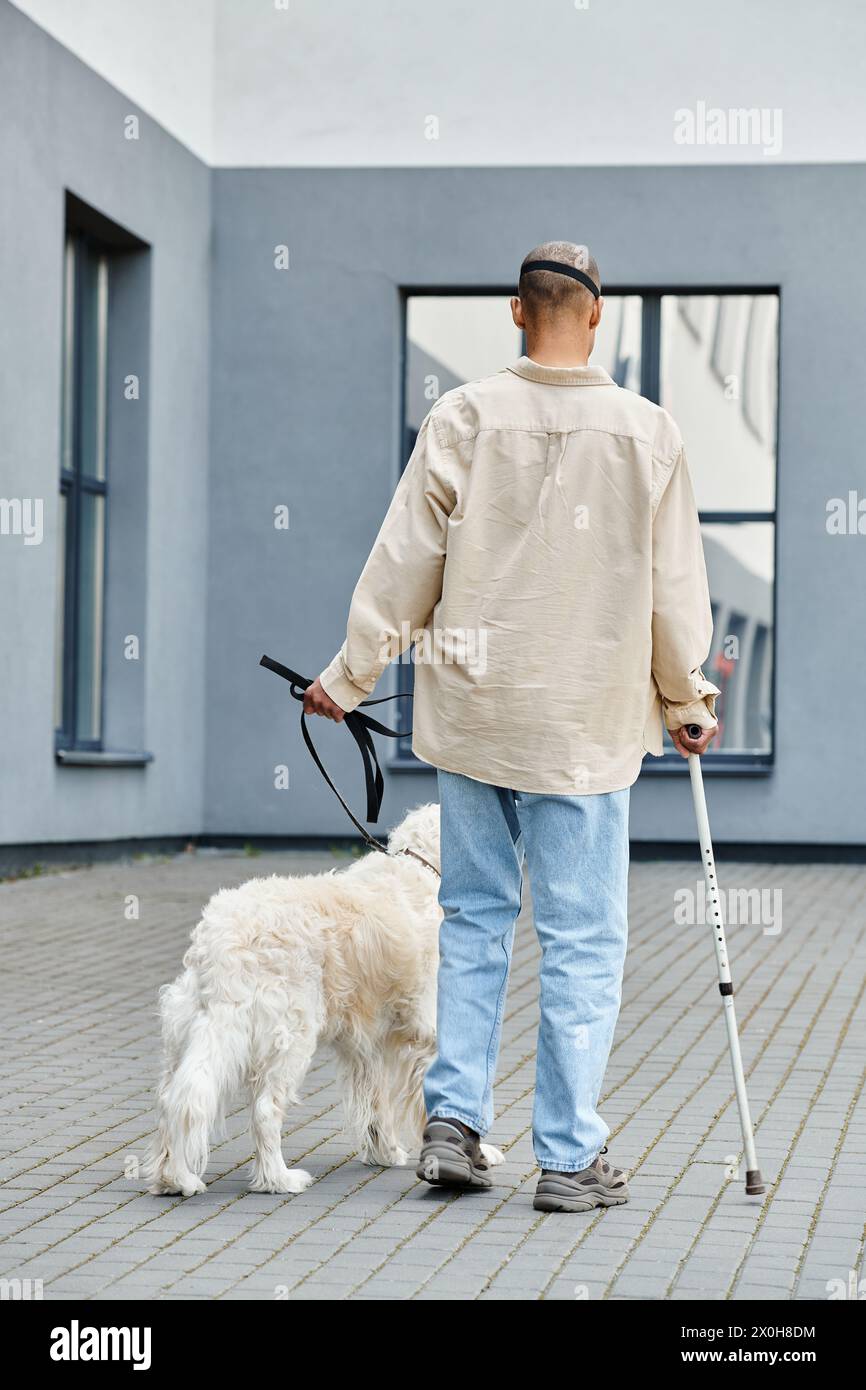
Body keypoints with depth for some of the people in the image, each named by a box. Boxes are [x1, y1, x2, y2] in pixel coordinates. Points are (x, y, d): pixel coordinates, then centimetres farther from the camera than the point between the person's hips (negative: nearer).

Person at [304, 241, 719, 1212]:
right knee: (582, 937, 4)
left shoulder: (463, 418, -5)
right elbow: (675, 588, 1)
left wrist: (349, 677, 12)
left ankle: (453, 1121, 12)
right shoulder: (646, 431, -5)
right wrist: (687, 701, 16)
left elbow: (404, 564, -1)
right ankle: (571, 1158, 6)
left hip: (471, 707, 2)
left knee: (473, 914, 15)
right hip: (585, 725, -1)